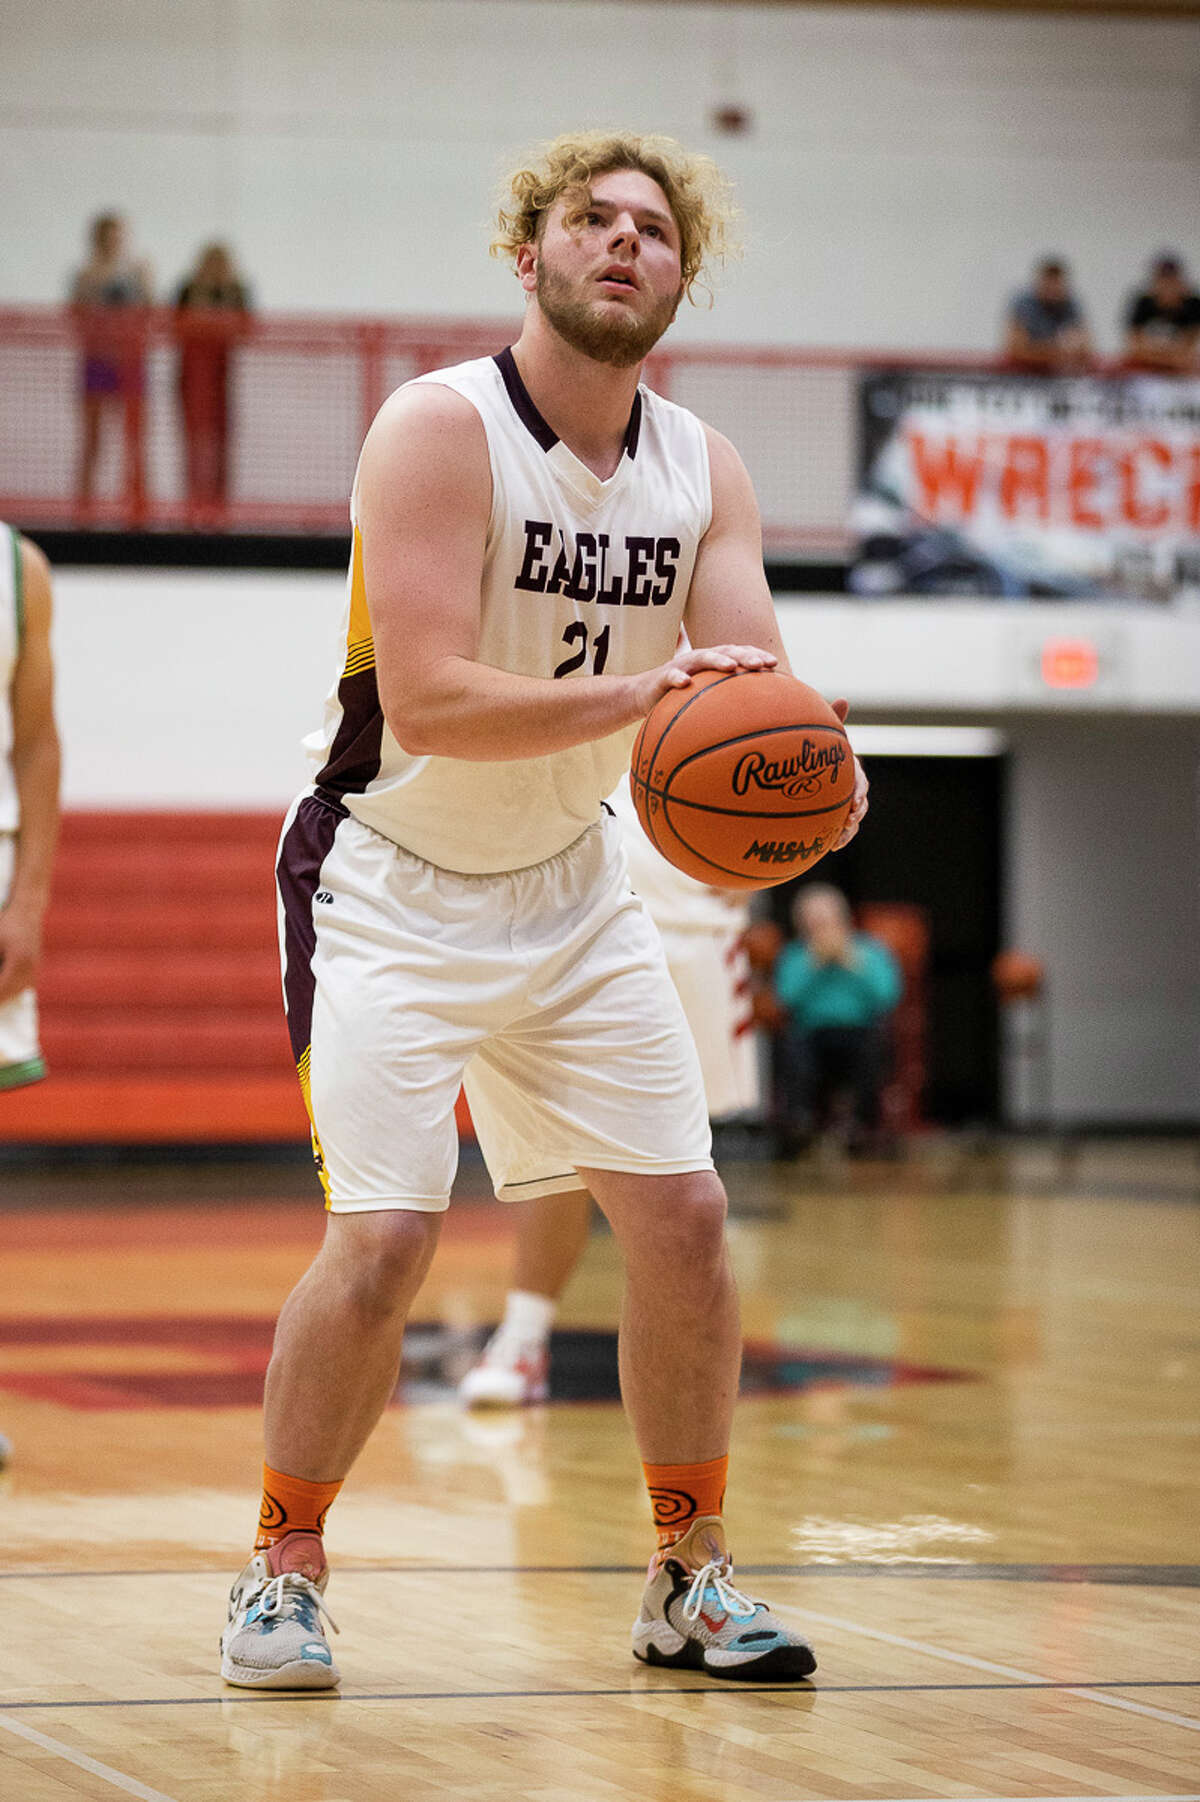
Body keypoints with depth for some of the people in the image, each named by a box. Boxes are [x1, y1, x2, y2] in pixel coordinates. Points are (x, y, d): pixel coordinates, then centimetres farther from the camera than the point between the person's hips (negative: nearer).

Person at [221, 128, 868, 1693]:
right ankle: (284, 1571, 4)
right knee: (386, 1237, -16)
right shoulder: (440, 428, -19)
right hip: (393, 889, -6)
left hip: (569, 888, 6)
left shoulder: (702, 470, -1)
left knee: (683, 1215, 1)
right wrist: (640, 692, -39)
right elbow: (423, 701, -29)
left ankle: (690, 1576, 16)